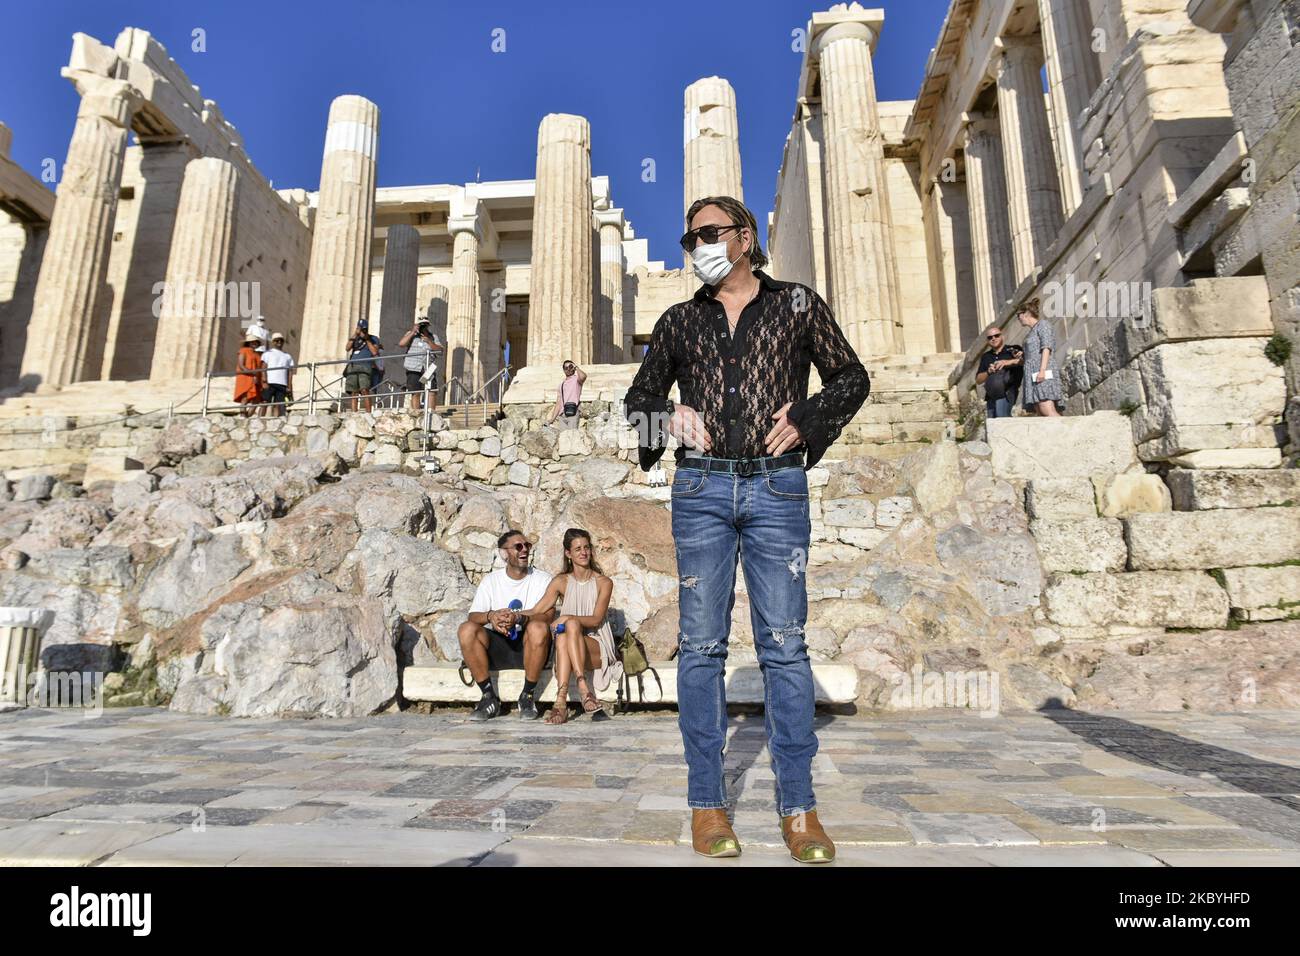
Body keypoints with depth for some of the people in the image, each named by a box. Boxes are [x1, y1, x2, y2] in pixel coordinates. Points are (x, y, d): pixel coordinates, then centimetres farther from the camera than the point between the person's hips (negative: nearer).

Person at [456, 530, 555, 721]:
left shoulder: (542, 579, 5)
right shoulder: (490, 580, 11)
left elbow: (547, 615, -10)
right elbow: (473, 616, -1)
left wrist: (518, 617, -29)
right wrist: (491, 616, -24)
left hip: (528, 646, -2)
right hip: (497, 646, 2)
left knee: (539, 628, -36)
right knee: (467, 630, -26)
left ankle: (528, 696, -17)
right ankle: (489, 698, -15)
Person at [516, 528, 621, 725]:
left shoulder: (604, 583, 4)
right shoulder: (561, 581, 10)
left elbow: (596, 619, -7)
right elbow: (537, 611, 2)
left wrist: (569, 618, -22)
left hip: (597, 647, -1)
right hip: (569, 649, 2)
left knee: (571, 625, -33)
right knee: (561, 637, -34)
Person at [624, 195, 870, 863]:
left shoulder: (797, 305, 12)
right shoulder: (681, 320, 16)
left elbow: (851, 377, 15)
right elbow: (639, 397, 22)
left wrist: (807, 420, -2)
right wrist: (668, 417, 1)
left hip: (776, 486, -1)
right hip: (701, 487, 2)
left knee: (784, 644, -1)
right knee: (702, 644, 1)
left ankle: (798, 806, 8)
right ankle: (706, 802, 10)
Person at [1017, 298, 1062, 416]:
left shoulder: (1042, 325, 5)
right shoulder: (1032, 331, 29)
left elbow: (1046, 347, -9)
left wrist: (1042, 370, -19)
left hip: (1043, 374, -8)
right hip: (1033, 374, 8)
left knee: (1047, 410, -22)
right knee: (1040, 413, -5)